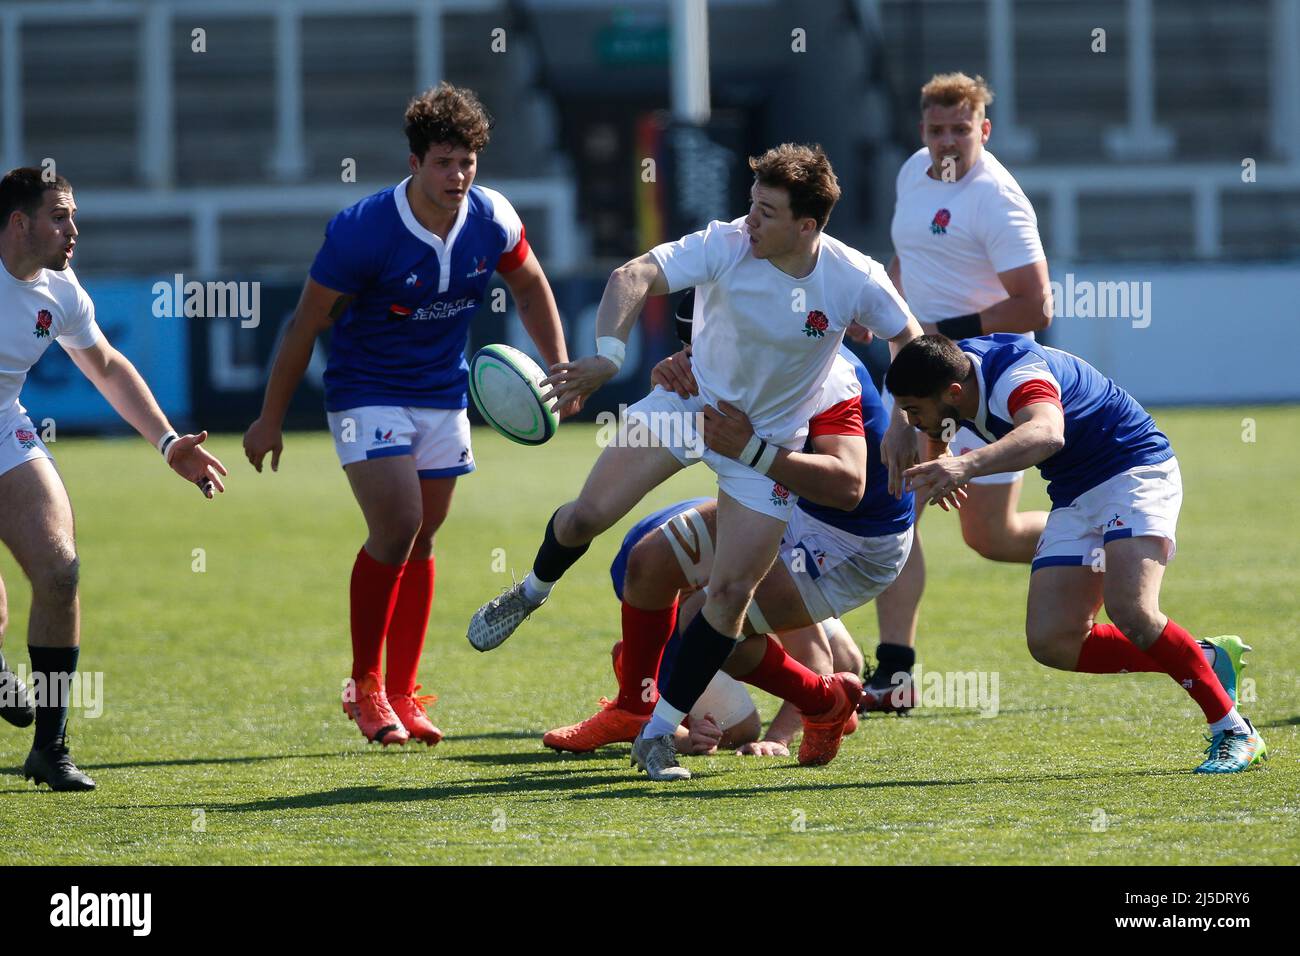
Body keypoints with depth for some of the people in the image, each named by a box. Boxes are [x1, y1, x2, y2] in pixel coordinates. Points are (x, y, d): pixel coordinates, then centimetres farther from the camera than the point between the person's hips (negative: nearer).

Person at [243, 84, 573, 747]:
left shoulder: (492, 221, -9)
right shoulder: (362, 231, -23)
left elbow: (531, 289, 13)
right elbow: (306, 323, -12)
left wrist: (559, 369, 4)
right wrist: (271, 418, -7)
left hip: (443, 394, 5)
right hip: (366, 391, -5)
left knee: (420, 541, 7)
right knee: (396, 526, -18)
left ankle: (400, 696, 16)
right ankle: (364, 686, -2)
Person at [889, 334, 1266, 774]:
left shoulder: (1015, 374, -30)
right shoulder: (957, 364, -5)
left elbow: (1047, 433, -55)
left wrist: (969, 464, -69)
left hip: (1134, 469, -9)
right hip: (1073, 496, 9)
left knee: (1130, 610, -30)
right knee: (1052, 642, -6)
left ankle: (1235, 733, -16)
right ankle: (1207, 659, 8)